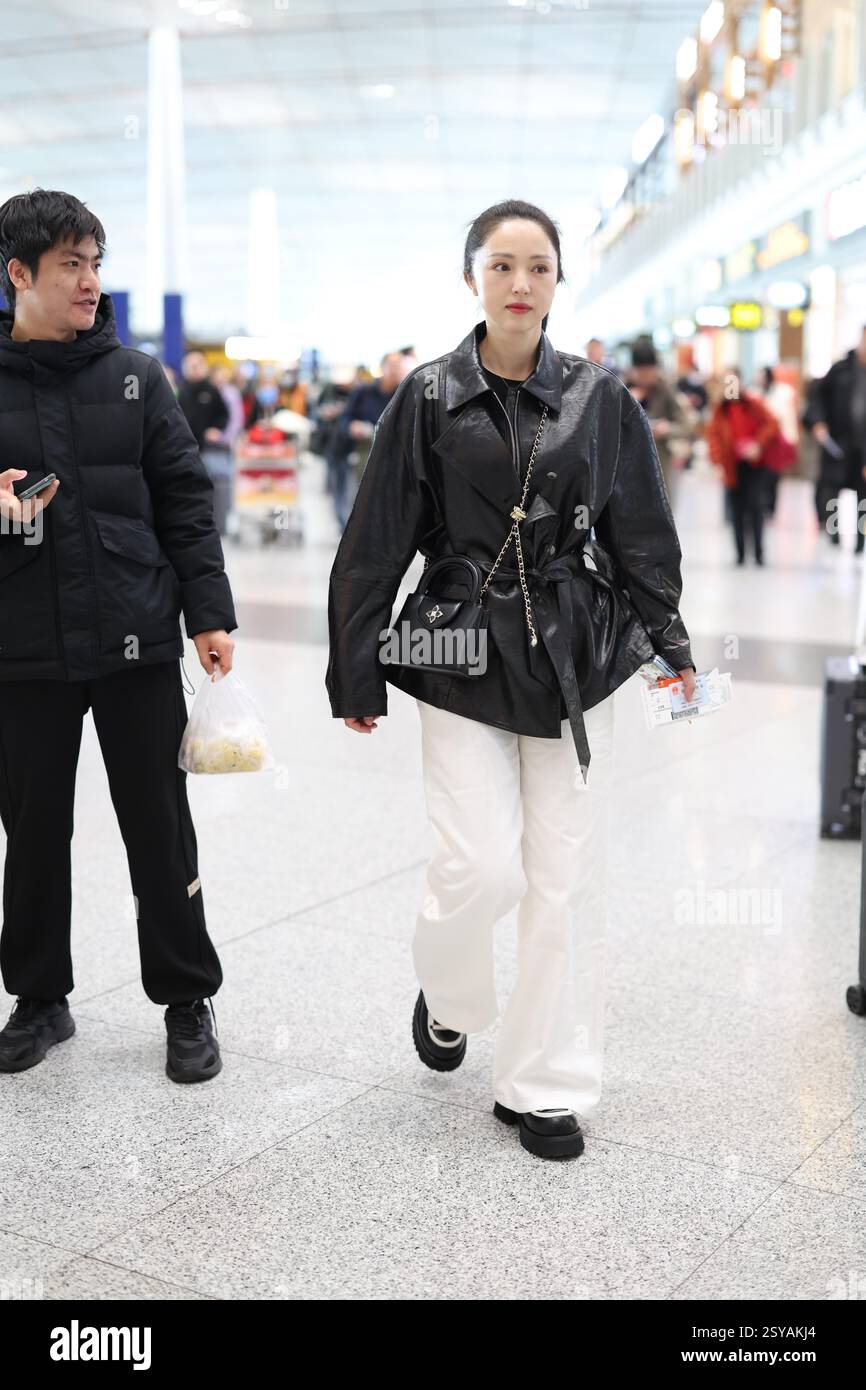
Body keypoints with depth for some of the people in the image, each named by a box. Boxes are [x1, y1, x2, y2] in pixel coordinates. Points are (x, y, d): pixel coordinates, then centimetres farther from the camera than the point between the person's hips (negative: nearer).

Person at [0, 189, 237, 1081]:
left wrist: (209, 614, -2)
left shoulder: (135, 378, 5)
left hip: (136, 640, 0)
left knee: (159, 828, 6)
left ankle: (187, 1000, 21)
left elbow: (184, 502, 5)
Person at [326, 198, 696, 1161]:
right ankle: (446, 998, 26)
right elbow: (375, 544, -1)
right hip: (465, 658, -2)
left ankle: (541, 1085, 19)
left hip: (575, 658, 2)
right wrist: (357, 676, -2)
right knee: (481, 867, -9)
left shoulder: (599, 398, 3)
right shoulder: (430, 397, -2)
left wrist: (669, 645, 1)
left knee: (566, 880, 3)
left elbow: (641, 534, 8)